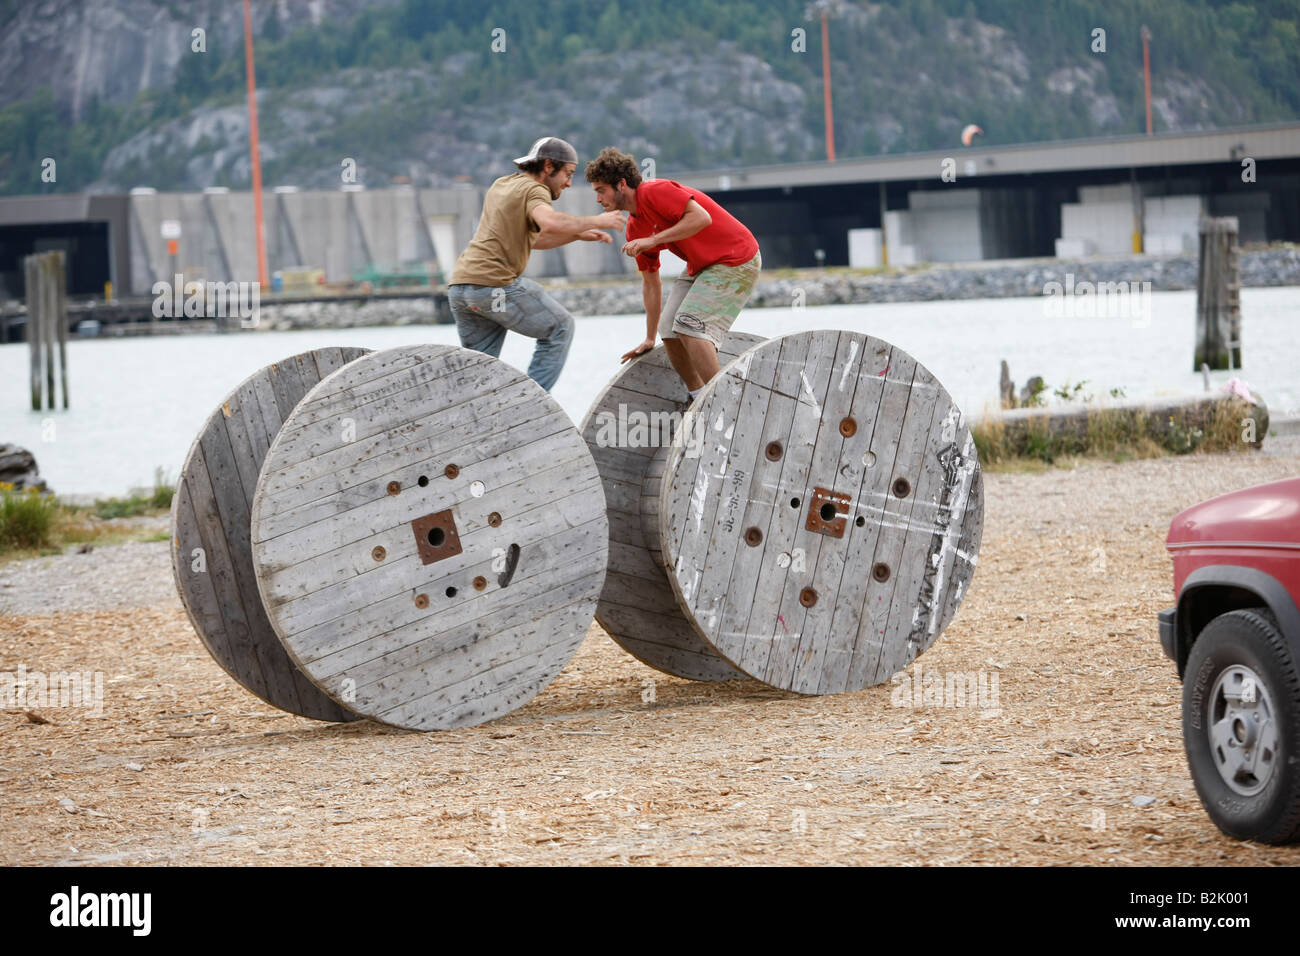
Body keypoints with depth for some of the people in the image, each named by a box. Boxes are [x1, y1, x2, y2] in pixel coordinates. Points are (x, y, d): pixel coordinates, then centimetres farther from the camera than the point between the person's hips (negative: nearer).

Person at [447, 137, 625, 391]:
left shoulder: (501, 185, 24)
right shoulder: (533, 190, -4)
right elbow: (551, 224, -26)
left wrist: (578, 235, 21)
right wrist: (595, 221, -12)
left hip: (460, 285, 8)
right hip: (495, 284, -8)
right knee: (560, 329, 8)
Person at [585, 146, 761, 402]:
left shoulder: (655, 192, -19)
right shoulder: (634, 229, 8)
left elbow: (701, 217, -30)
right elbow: (650, 282, 16)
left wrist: (653, 240, -31)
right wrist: (649, 340, 17)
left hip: (736, 261, -10)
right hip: (701, 266, 10)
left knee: (689, 326, -22)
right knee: (670, 331, 3)